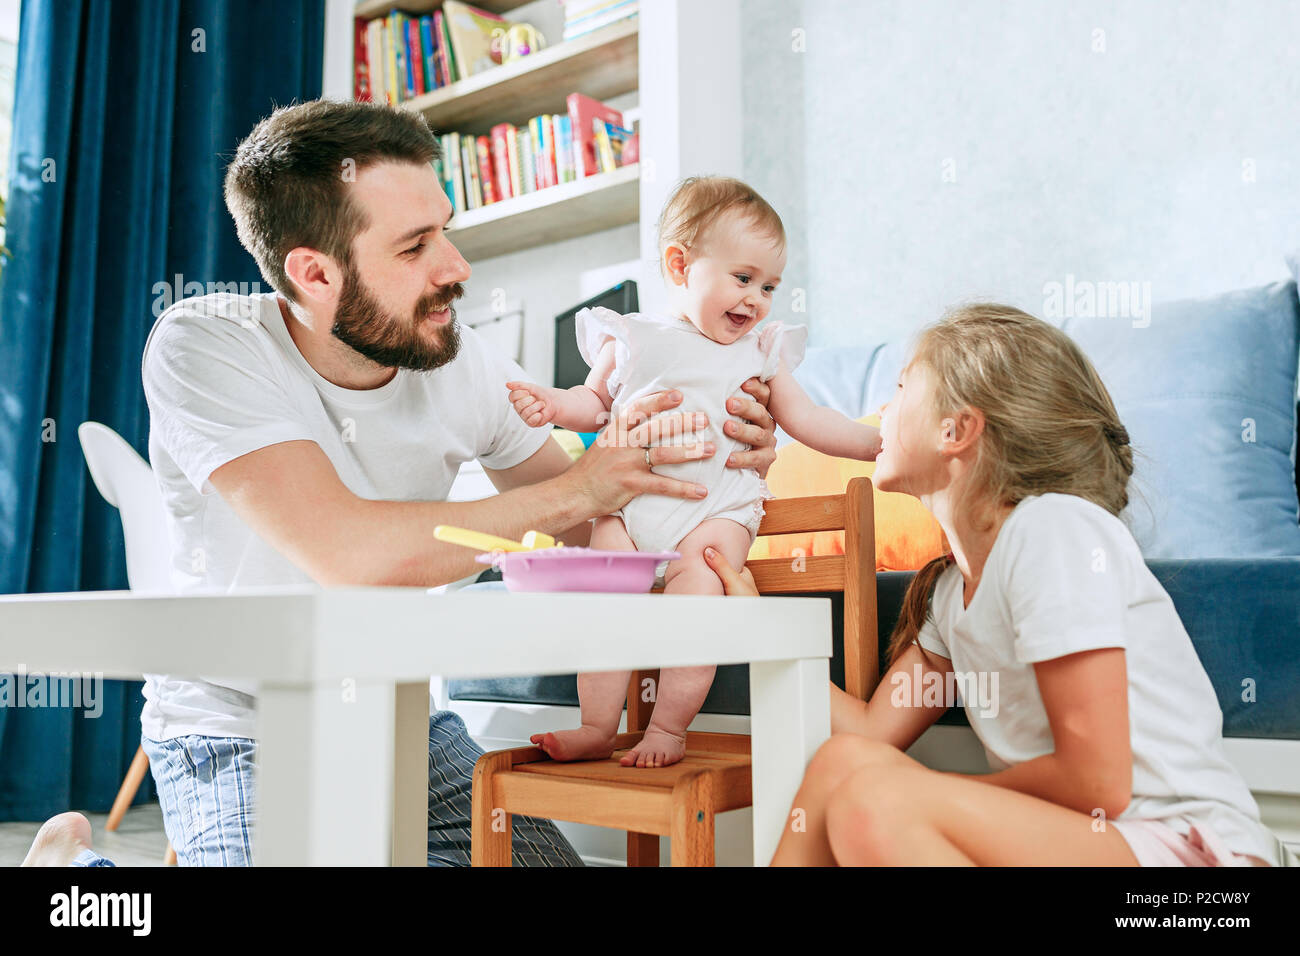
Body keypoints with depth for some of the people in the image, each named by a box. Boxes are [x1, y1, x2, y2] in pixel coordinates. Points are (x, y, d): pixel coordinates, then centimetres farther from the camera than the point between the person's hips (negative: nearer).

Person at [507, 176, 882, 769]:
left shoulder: (760, 354, 15)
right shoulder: (631, 338, 12)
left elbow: (808, 422, 16)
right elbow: (595, 402, 20)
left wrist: (879, 441, 9)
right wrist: (552, 404, -1)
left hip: (716, 508, -1)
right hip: (627, 502, 1)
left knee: (695, 601, -21)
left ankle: (668, 728, -8)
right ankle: (597, 728, -2)